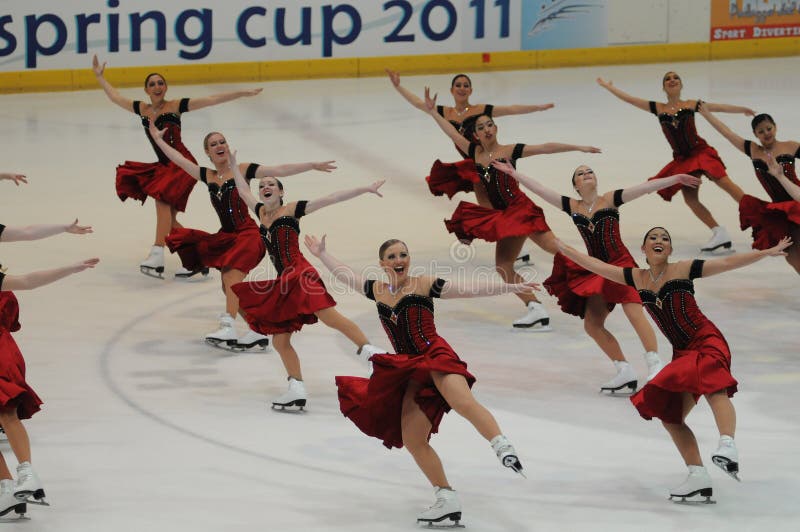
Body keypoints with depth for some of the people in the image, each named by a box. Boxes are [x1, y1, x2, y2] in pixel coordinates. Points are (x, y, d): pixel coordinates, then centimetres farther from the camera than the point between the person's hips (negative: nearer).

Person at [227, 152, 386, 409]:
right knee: (279, 340, -2)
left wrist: (364, 189, 0)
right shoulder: (261, 212, 19)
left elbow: (331, 199, 2)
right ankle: (297, 389, -3)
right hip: (283, 282, 7)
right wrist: (234, 166, 48)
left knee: (327, 315, -28)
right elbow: (243, 191, 38)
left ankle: (368, 350, -35)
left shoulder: (292, 209, 4)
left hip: (299, 273, -7)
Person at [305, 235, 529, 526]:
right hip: (407, 370, 6)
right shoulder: (378, 291, 17)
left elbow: (472, 289, -1)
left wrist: (511, 287, -7)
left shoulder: (425, 285, 2)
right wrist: (322, 253, 42)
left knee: (463, 402, -37)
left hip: (435, 355, -6)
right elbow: (345, 274, 33)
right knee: (412, 440, -4)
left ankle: (503, 447, -46)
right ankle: (447, 500, 0)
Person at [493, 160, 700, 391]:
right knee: (592, 325, -1)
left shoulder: (610, 199, 0)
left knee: (634, 312, -21)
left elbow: (644, 188, -8)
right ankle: (625, 371, 4)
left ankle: (655, 365, -26)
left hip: (620, 265, -6)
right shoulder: (572, 206, 9)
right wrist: (514, 174, 11)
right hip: (594, 272, 6)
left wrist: (675, 179, -15)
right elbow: (539, 189, 11)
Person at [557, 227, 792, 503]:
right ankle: (698, 478, -3)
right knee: (669, 416, -1)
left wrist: (768, 252, -8)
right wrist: (563, 248, 20)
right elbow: (595, 265, 17)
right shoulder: (637, 278, 11)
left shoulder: (683, 270, -2)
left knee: (713, 386, -35)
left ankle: (728, 447, -58)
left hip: (707, 341, -7)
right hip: (682, 353, 7)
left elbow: (728, 262, -3)